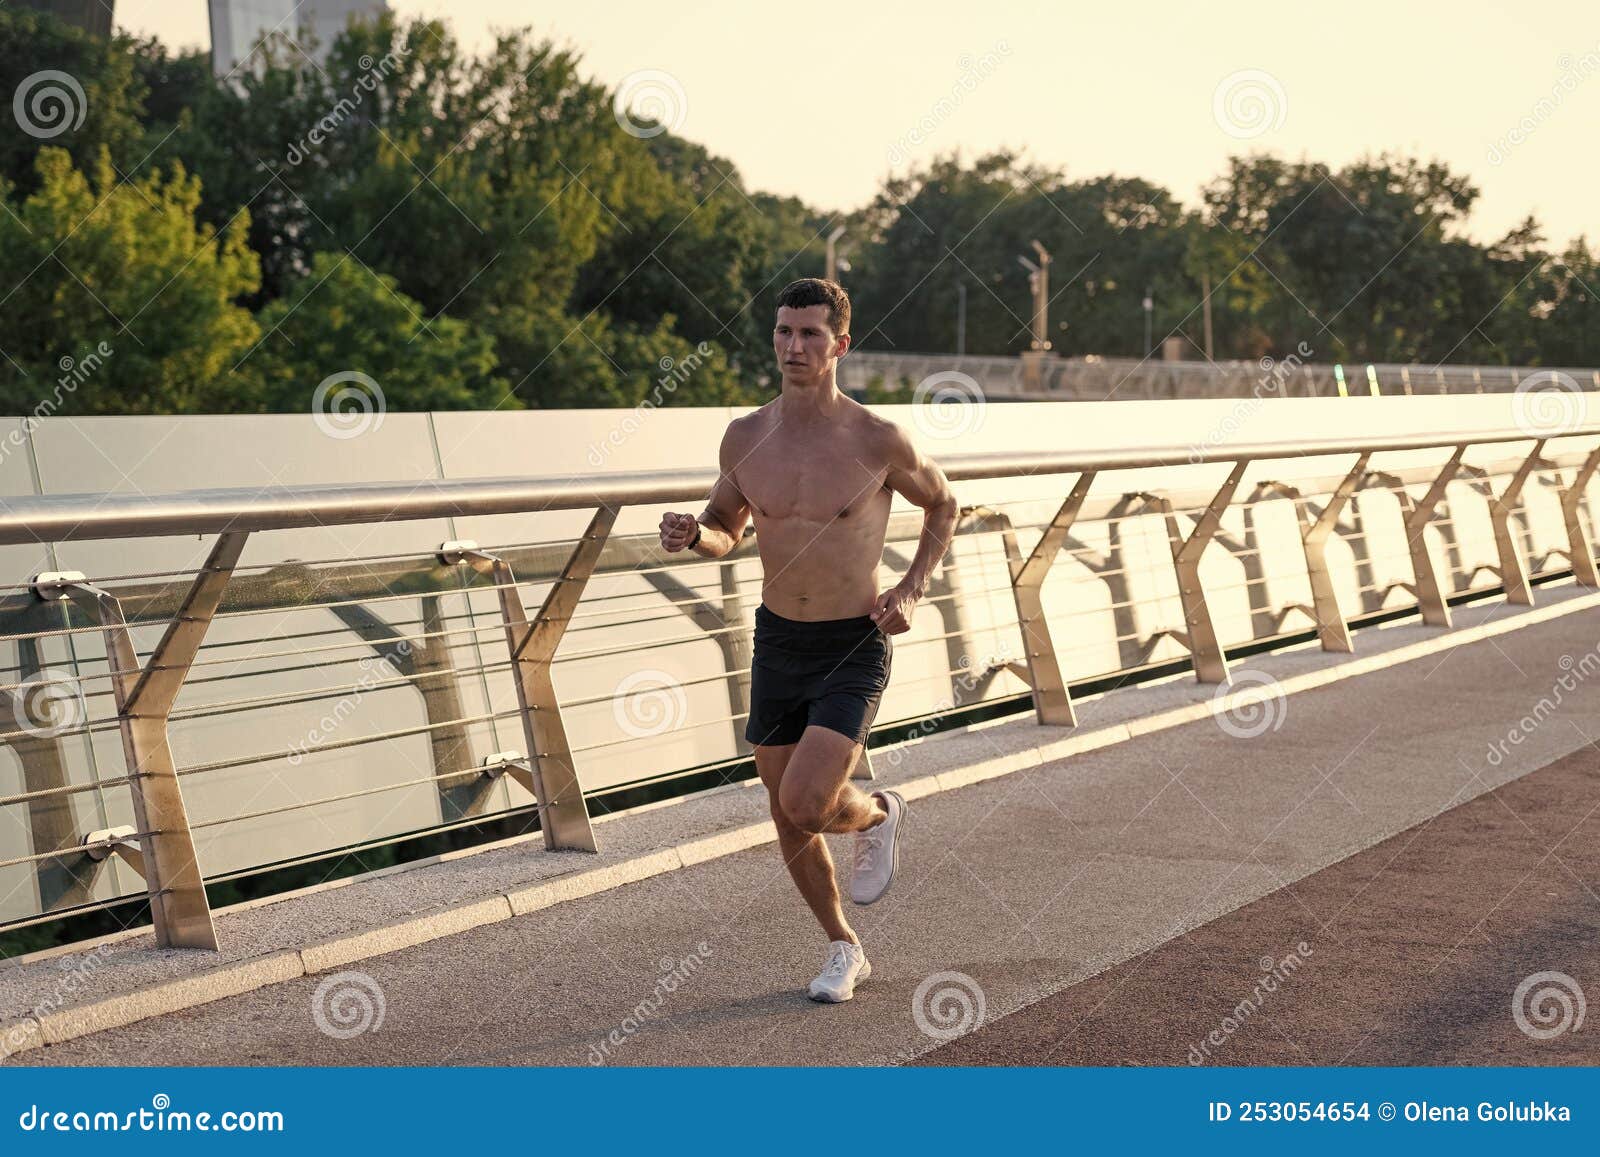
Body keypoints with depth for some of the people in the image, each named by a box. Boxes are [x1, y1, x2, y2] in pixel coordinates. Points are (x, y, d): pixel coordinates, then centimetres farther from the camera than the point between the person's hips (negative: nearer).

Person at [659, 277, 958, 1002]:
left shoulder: (878, 440, -13)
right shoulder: (745, 438, -3)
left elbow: (942, 505, 6)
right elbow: (726, 529, 13)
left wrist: (911, 589, -6)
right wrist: (691, 536, -10)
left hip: (854, 649, -4)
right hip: (777, 642, 4)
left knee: (805, 805, -20)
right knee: (788, 818, 11)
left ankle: (878, 814, 16)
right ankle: (844, 950, 33)